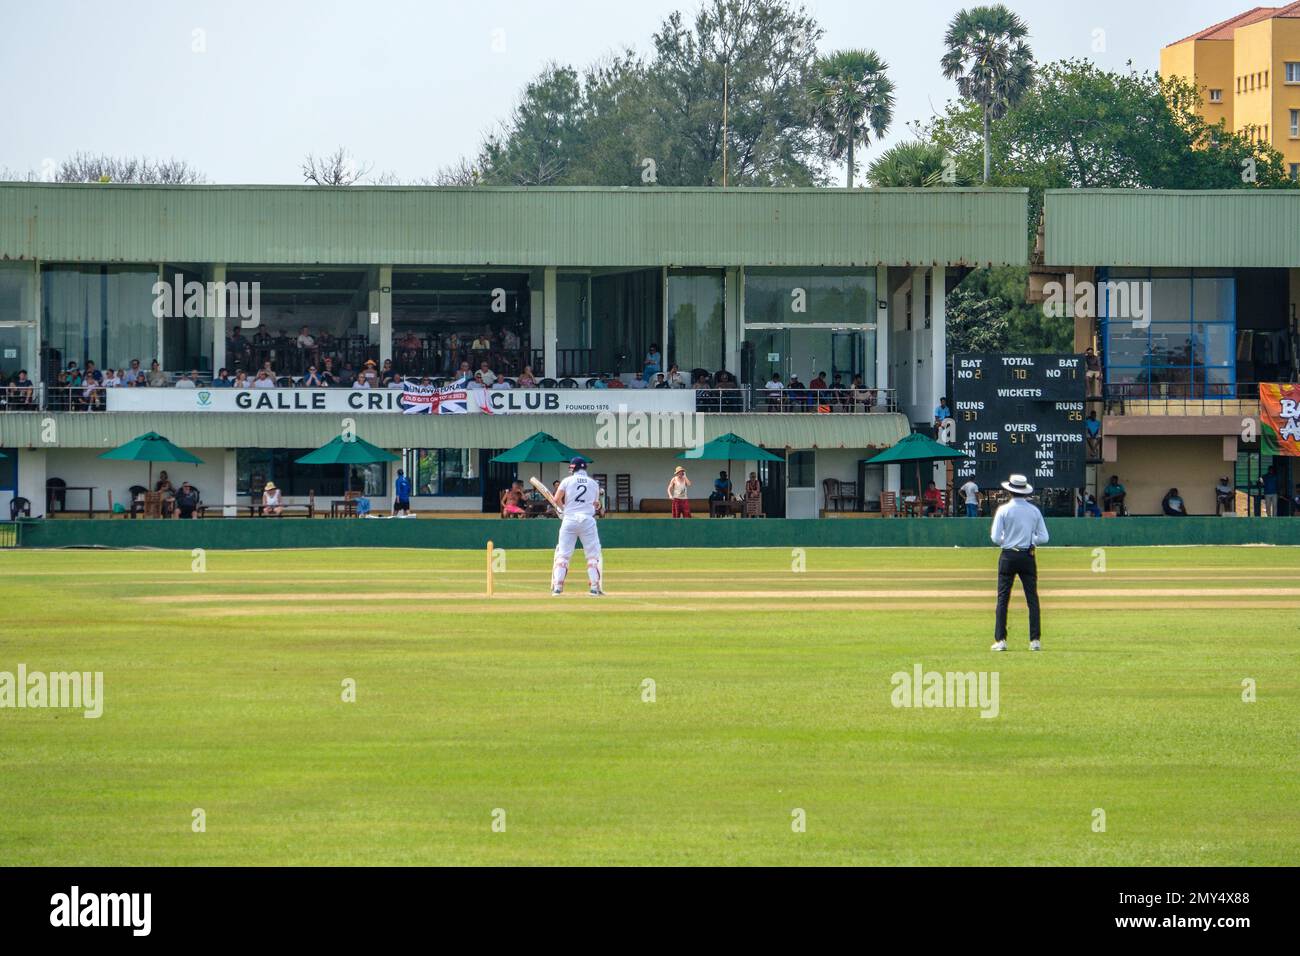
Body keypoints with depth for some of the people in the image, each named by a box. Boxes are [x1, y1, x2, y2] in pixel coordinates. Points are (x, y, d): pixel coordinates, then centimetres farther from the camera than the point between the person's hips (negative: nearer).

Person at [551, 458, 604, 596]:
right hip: (587, 520, 1)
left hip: (569, 520, -1)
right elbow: (596, 504, 9)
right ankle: (595, 588, -1)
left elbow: (557, 499, -3)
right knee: (593, 554, 6)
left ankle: (557, 587, -2)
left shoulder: (567, 481, 3)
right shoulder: (594, 483, 9)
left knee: (563, 554, 3)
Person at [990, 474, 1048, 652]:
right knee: (1032, 599, 5)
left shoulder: (1004, 510, -7)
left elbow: (995, 538, -9)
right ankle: (1035, 640, 0)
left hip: (1008, 557, -2)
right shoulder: (1034, 511, 1)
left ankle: (1000, 640, -2)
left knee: (1003, 599, 2)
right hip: (1028, 556, 2)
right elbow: (1043, 538, 1)